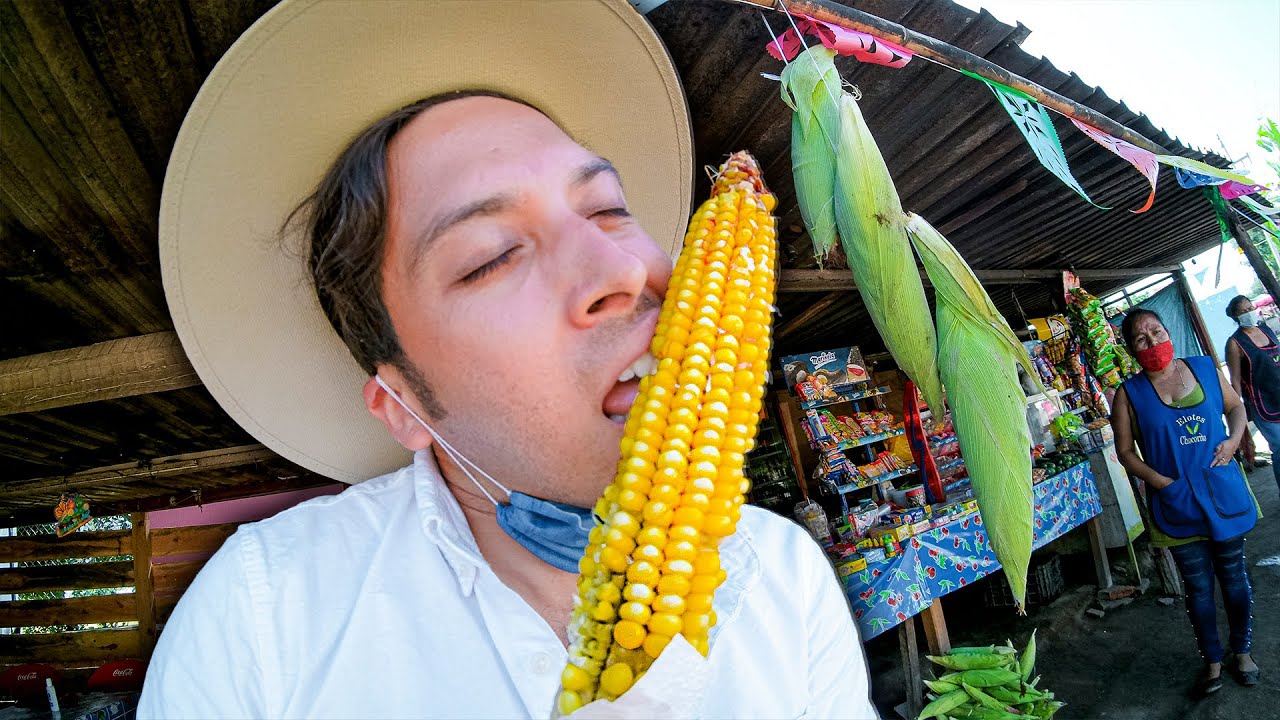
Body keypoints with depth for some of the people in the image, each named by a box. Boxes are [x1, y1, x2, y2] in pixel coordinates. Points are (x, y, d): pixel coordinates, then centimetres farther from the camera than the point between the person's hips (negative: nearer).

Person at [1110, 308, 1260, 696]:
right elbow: (1125, 451, -3)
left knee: (1234, 574, 17)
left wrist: (1233, 440, -5)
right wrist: (1159, 481, -15)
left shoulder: (1205, 367, -1)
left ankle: (1242, 652, 38)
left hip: (1223, 493, 2)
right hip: (1176, 504, -2)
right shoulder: (1129, 394, -8)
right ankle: (1213, 661, 30)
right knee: (1198, 587, 11)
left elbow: (1236, 406, 13)